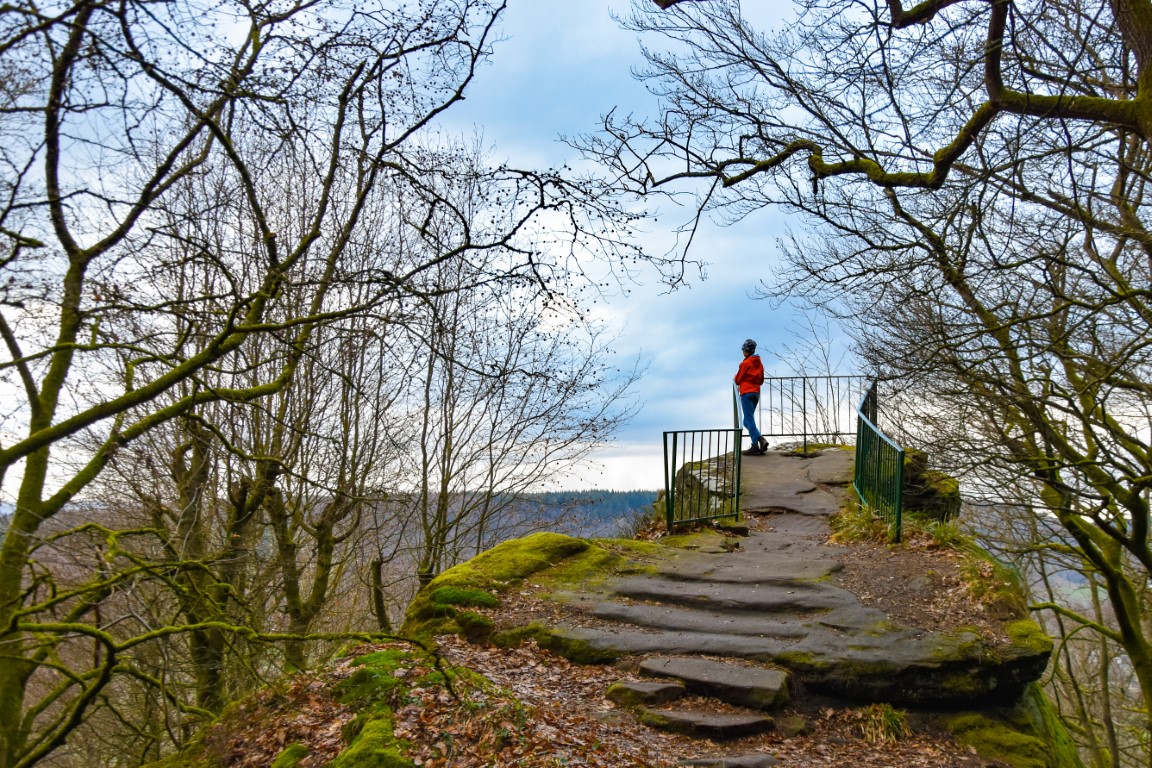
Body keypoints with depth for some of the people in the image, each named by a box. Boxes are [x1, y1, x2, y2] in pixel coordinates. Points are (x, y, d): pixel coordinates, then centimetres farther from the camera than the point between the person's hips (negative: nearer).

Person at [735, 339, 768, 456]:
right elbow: (761, 380, 18)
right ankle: (761, 439, -3)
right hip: (756, 393, 8)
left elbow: (738, 380, -4)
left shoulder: (745, 363, -10)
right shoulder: (759, 363, 13)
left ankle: (755, 447, -11)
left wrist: (736, 380, 16)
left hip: (746, 393, -8)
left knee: (749, 420, -6)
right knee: (748, 421, 13)